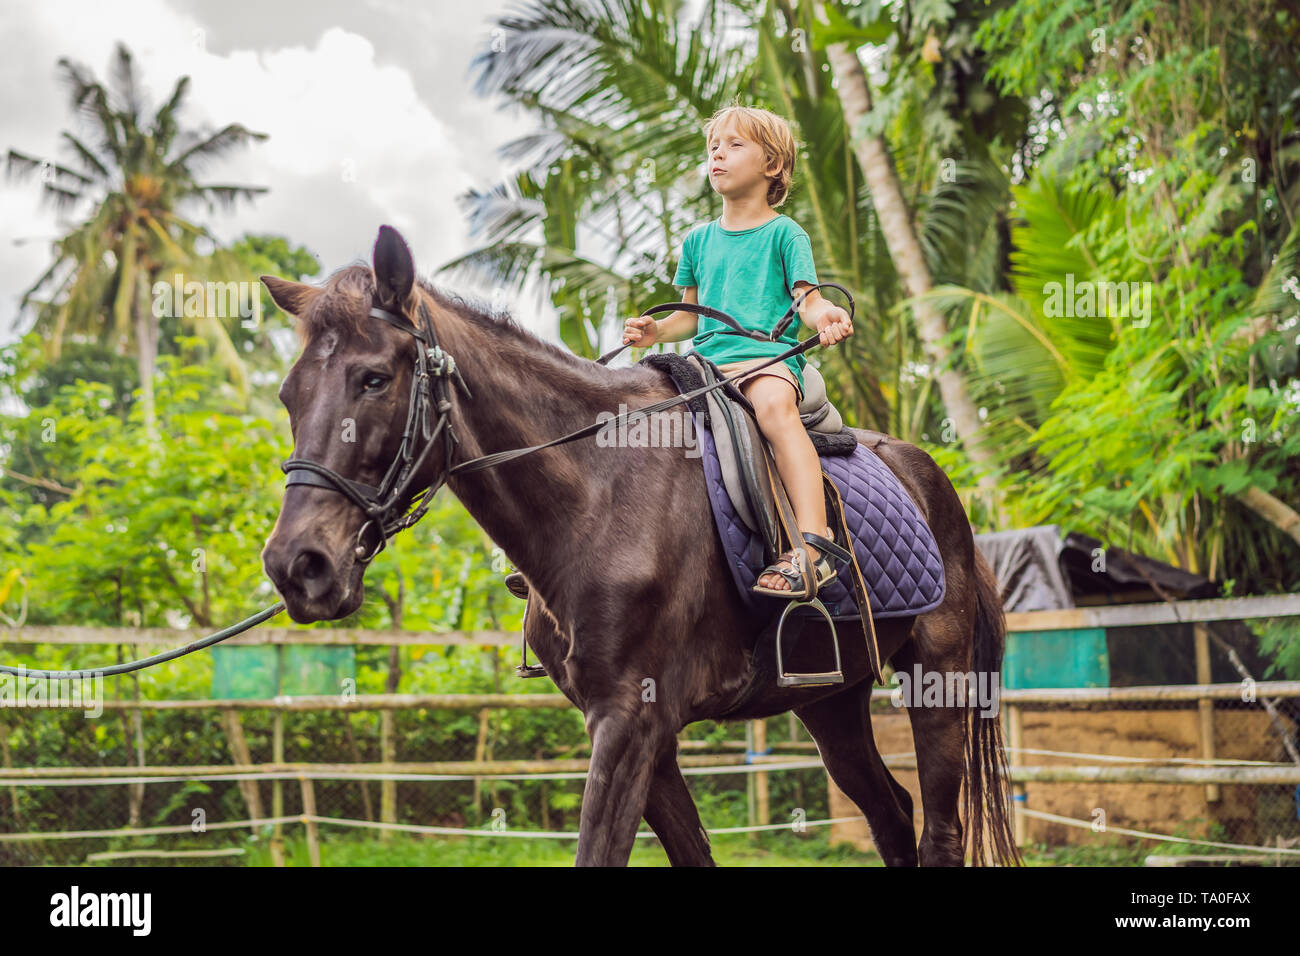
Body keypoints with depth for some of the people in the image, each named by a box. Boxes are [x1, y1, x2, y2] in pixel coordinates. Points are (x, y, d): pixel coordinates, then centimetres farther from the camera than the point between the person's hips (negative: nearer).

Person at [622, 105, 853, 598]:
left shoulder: (785, 234, 8)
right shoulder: (698, 239, 23)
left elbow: (807, 300, -2)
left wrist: (825, 316, -26)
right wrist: (655, 331, 5)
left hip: (768, 355, -6)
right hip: (706, 359, 6)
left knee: (774, 405, -39)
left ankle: (813, 542, -51)